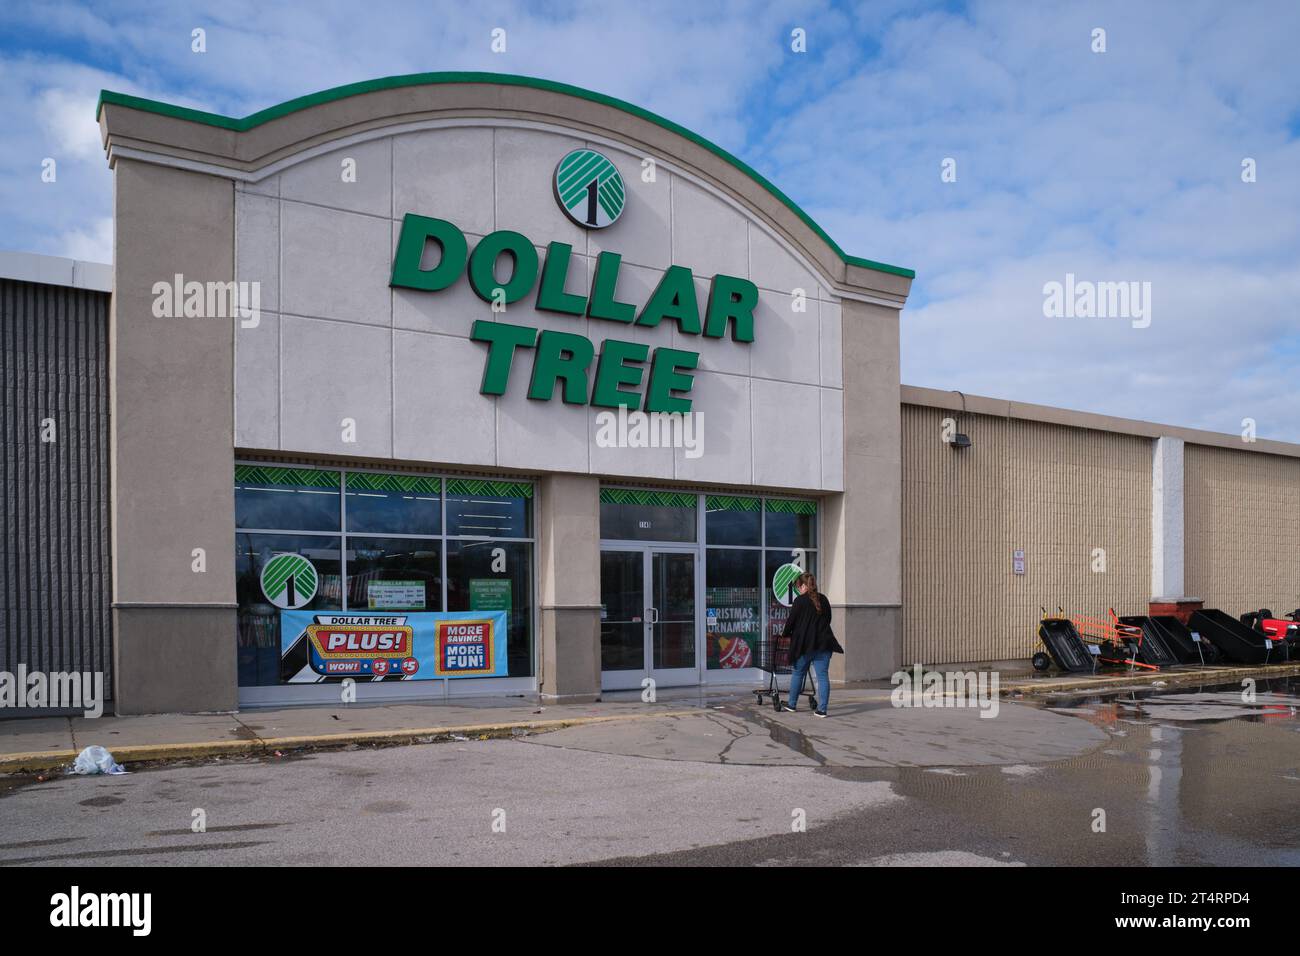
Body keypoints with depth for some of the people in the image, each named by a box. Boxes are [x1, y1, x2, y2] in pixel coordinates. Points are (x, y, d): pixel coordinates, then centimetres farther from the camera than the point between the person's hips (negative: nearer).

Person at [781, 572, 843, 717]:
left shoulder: (800, 601, -8)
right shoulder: (823, 600, 9)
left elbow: (791, 620, -3)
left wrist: (785, 634, 14)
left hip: (805, 644, -4)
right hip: (824, 643, 4)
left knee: (797, 673, 12)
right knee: (823, 676, 2)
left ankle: (791, 704, 23)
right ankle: (822, 709, -2)